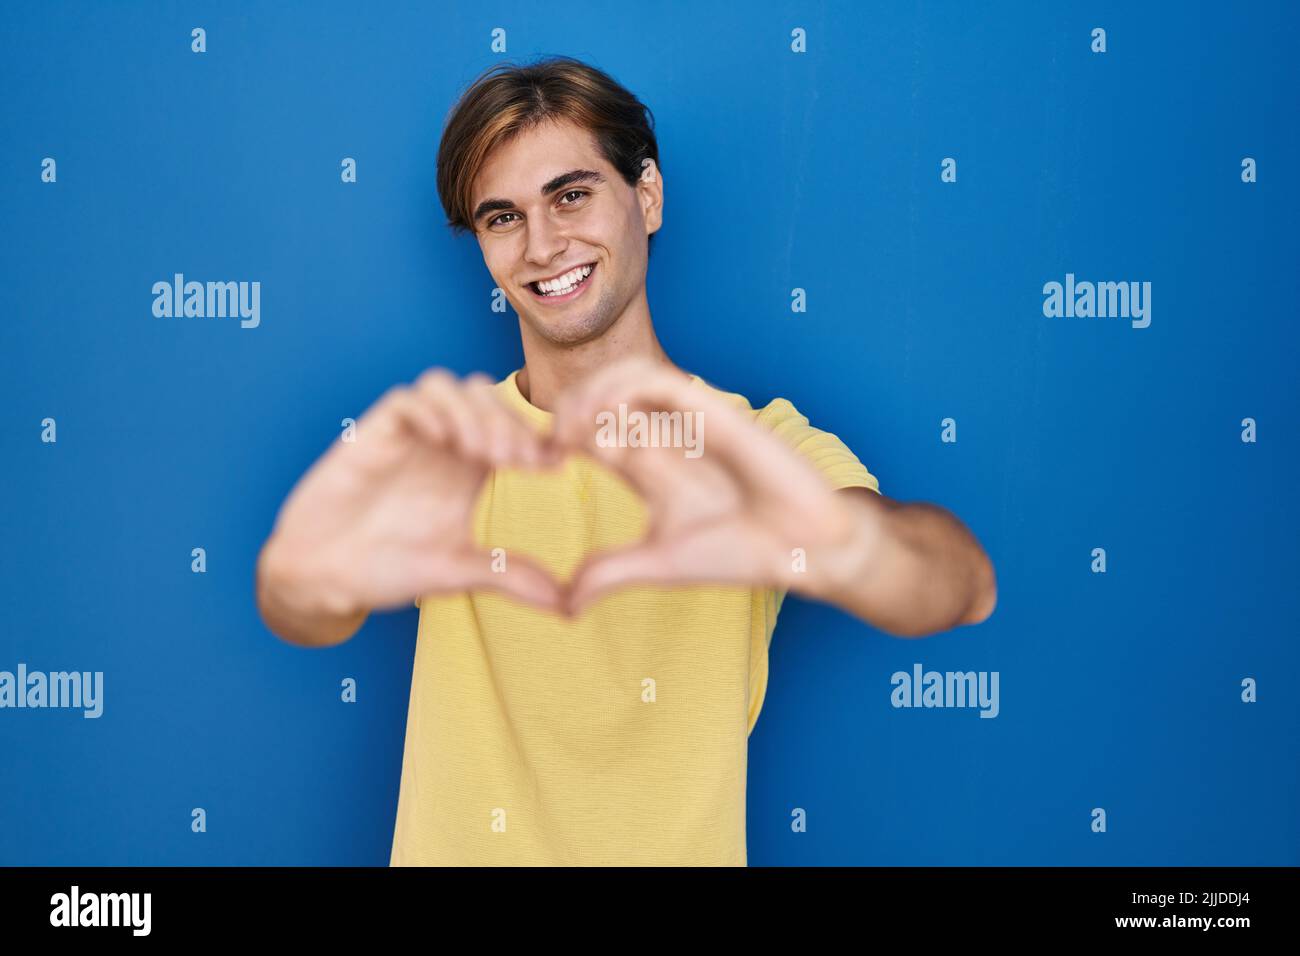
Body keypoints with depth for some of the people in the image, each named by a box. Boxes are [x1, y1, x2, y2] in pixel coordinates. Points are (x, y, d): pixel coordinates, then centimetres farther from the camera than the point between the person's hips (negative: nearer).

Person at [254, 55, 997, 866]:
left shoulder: (764, 451, -13)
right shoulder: (432, 449, -10)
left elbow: (963, 587, -31)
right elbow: (303, 620, -27)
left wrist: (838, 542, -54)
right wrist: (314, 577, -52)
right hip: (454, 847, 1)